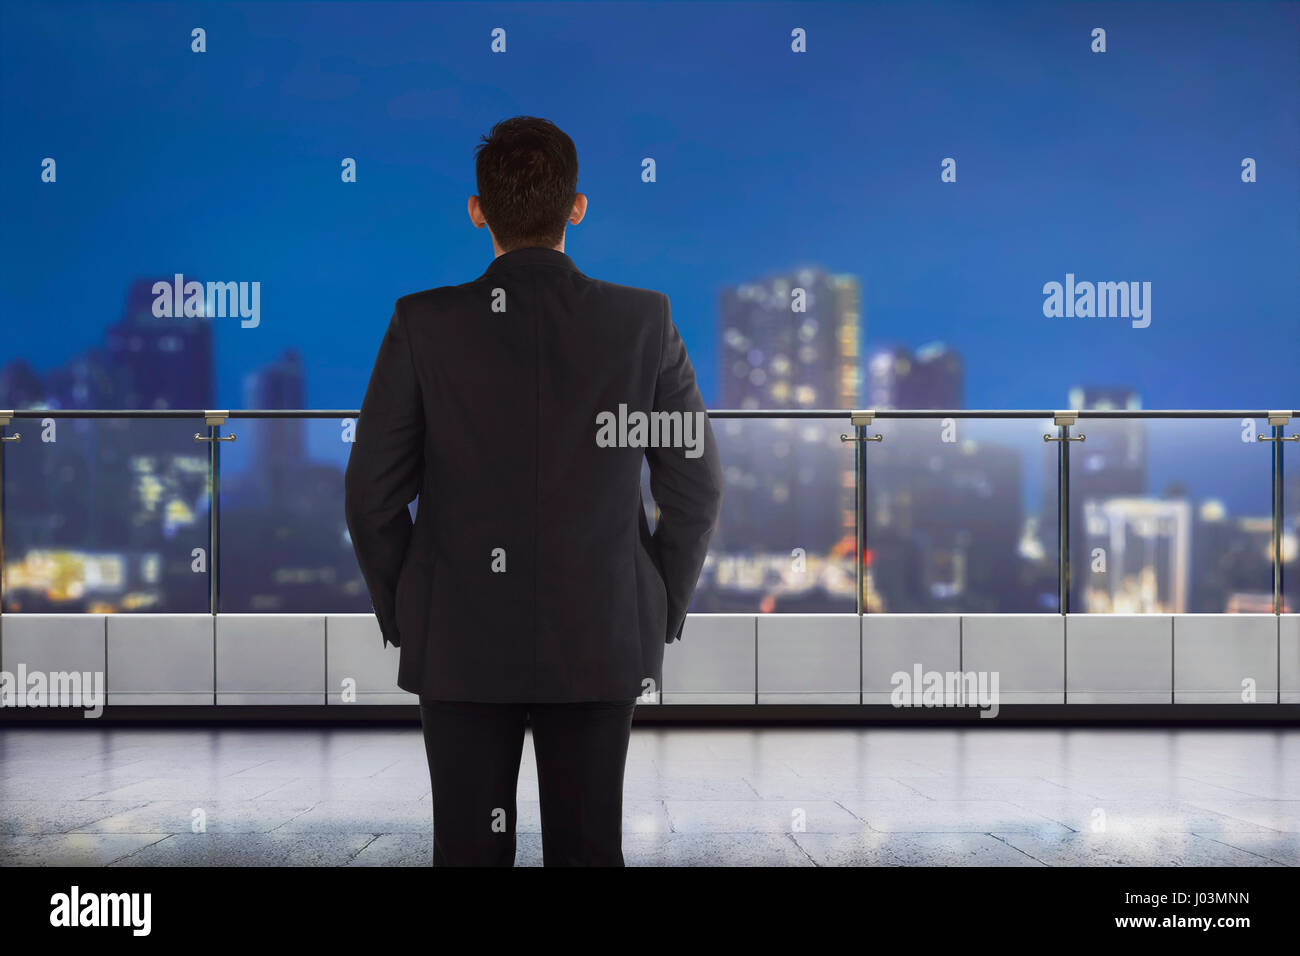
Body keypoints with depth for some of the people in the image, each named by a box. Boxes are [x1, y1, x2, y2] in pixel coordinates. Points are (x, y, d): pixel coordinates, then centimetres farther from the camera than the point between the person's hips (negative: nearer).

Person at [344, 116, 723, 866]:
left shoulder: (423, 325, -7)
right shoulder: (644, 323, -5)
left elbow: (373, 495, -4)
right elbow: (696, 486, -2)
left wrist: (402, 619, 9)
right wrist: (662, 616, 10)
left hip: (460, 642, 0)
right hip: (600, 646, 1)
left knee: (470, 849, 8)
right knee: (589, 847, 10)